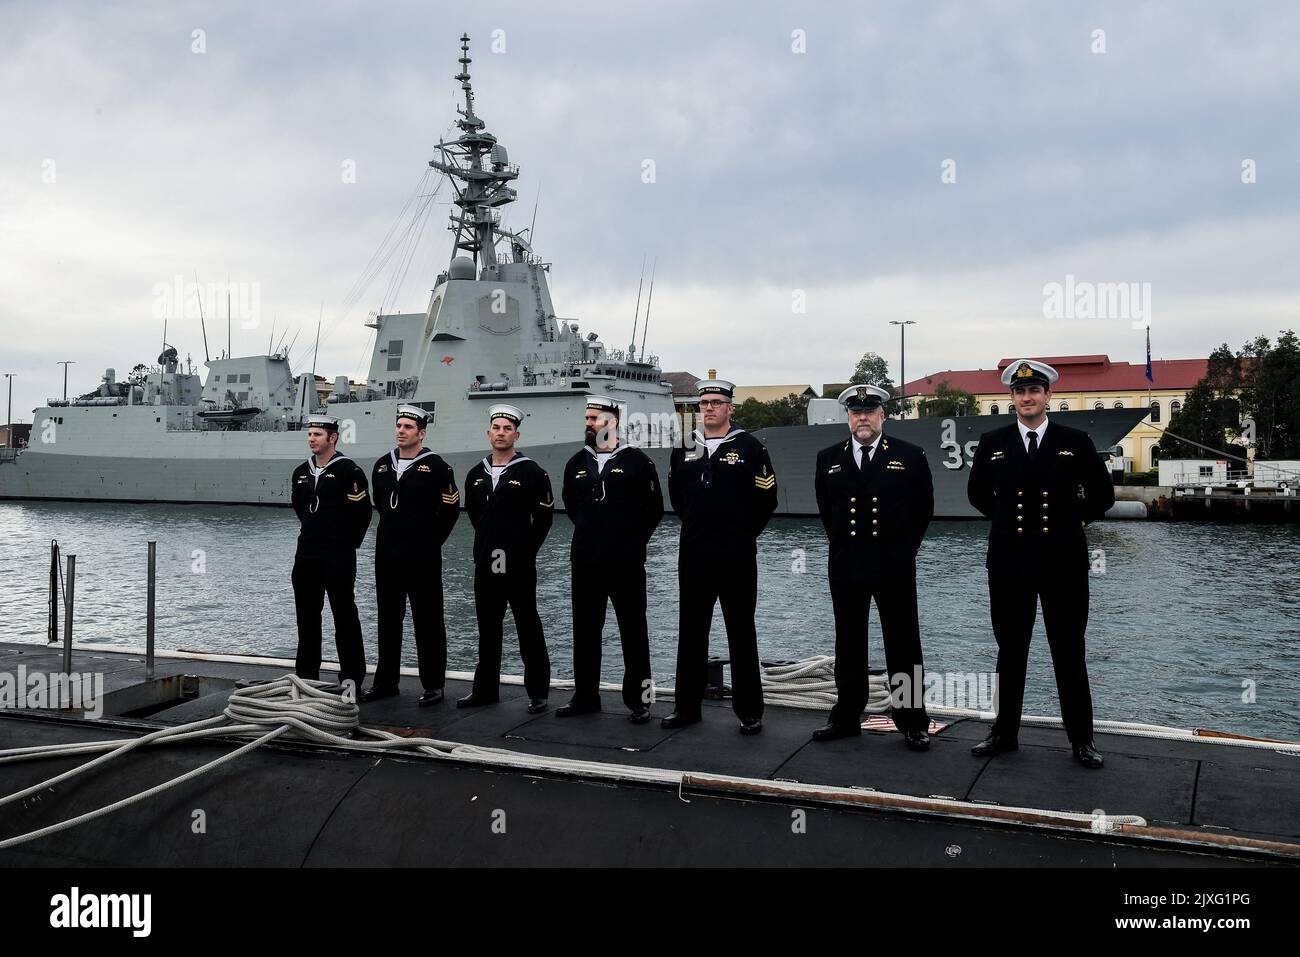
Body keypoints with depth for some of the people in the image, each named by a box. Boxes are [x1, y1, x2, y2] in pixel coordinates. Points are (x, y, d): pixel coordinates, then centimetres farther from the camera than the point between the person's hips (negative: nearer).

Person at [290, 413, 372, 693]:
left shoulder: (349, 470, -11)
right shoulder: (301, 473, 11)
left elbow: (363, 511, -10)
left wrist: (348, 543, -2)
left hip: (339, 557, -7)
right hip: (306, 555, 7)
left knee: (345, 616, -1)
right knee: (307, 617, 12)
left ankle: (352, 678, 5)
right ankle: (307, 676, 22)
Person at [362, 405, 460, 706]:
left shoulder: (436, 466, -7)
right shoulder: (382, 466, 10)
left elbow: (450, 509, -4)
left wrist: (430, 542, 0)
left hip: (422, 557, -6)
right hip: (387, 554, 6)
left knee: (427, 620, 0)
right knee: (388, 619, 12)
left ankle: (433, 685, 8)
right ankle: (386, 681, 23)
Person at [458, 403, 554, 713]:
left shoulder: (531, 473, -6)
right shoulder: (476, 475, 10)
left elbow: (544, 516, -3)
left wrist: (526, 549, 0)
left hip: (519, 567, -5)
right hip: (485, 564, 5)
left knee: (529, 629, 0)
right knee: (487, 630, 13)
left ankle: (538, 693, 7)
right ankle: (485, 690, 23)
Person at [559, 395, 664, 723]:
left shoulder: (637, 461, -4)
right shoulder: (577, 462, 10)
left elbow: (654, 508, 2)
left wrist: (633, 541, 6)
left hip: (626, 563, -5)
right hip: (585, 562, 5)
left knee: (633, 631, 1)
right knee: (585, 631, 10)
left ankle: (638, 699, 9)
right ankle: (585, 696, 21)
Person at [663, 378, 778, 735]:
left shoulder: (750, 448, -3)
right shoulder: (683, 451, 9)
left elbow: (766, 499, -1)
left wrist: (741, 535, 5)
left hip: (737, 558, -4)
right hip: (693, 556, 4)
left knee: (742, 635, 2)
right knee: (691, 633, 10)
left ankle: (749, 713, 10)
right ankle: (687, 707, 20)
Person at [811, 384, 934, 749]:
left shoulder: (910, 456, 0)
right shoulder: (828, 459, 7)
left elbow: (924, 509, 7)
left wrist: (902, 550, 9)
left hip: (894, 568, -2)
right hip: (845, 568, 3)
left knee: (904, 645, 3)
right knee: (848, 645, 10)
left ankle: (912, 722, 12)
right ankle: (847, 716, 20)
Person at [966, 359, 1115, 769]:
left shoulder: (1076, 442, 0)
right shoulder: (992, 443, 3)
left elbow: (1102, 494, 9)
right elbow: (977, 492, 16)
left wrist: (1072, 521, 5)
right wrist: (1007, 521, 11)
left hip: (1063, 562, -1)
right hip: (1008, 562, 1)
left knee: (1069, 652, 5)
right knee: (1010, 650, 10)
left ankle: (1081, 739, 15)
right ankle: (1005, 732, 19)